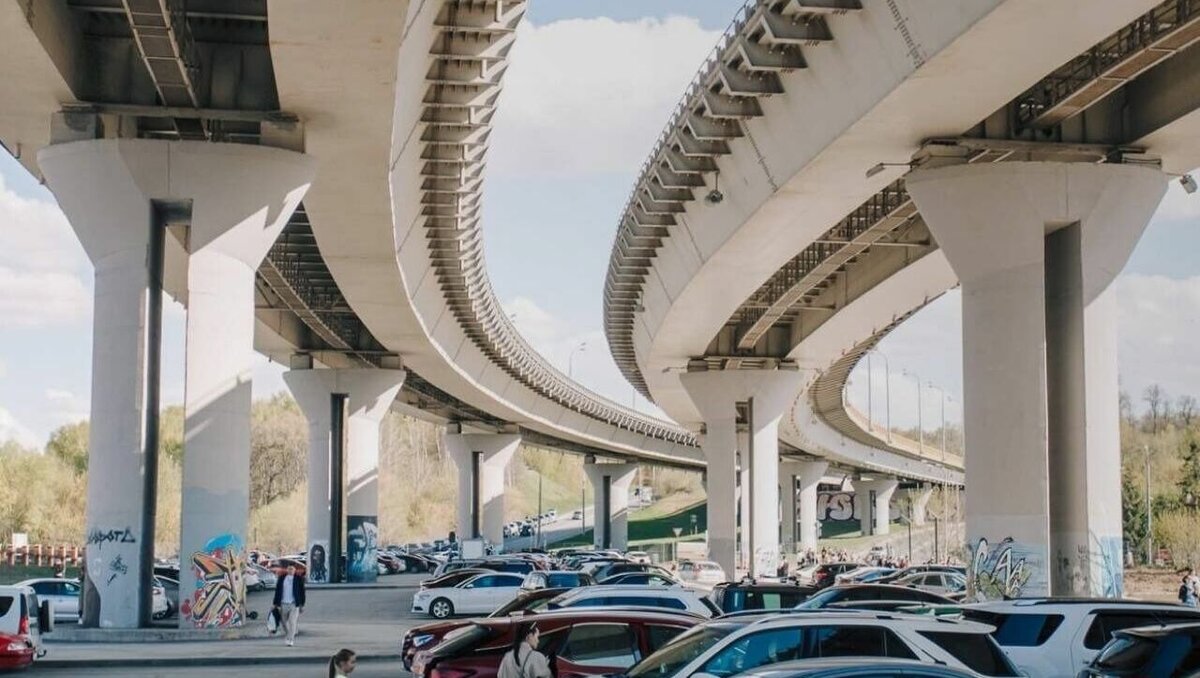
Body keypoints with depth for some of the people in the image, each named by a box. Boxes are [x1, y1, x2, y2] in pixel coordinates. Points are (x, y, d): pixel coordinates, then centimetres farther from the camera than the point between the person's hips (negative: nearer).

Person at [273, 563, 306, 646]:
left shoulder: (299, 579, 1)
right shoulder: (281, 579, 6)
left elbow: (302, 592, 3)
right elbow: (277, 591, 7)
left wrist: (301, 605, 0)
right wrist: (276, 604, 2)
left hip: (294, 604, -3)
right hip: (283, 604, 3)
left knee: (292, 623, -9)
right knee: (284, 622, 11)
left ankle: (290, 641, -6)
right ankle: (289, 637, 32)